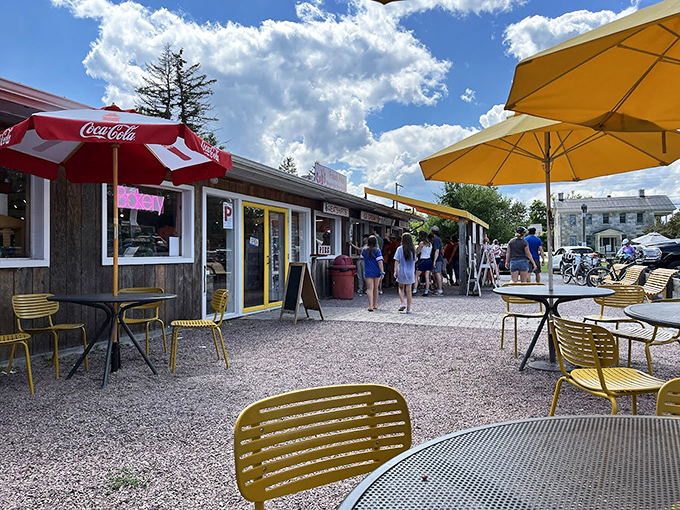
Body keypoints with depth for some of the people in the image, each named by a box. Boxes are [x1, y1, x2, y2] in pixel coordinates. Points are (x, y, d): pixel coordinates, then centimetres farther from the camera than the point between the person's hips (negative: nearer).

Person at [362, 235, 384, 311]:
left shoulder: (364, 250, 1)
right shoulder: (377, 250, -8)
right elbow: (380, 262, -13)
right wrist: (382, 272, -10)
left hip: (368, 272, 1)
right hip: (376, 272, 0)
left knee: (369, 288, -4)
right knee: (375, 288, 15)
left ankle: (370, 305, -19)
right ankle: (375, 305, 28)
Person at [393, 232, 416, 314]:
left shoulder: (400, 249, -7)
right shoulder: (413, 249, 2)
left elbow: (397, 261, -8)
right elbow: (414, 261, 8)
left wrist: (395, 271, -5)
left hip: (401, 271, -2)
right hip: (410, 273, 2)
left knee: (401, 288, 16)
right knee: (409, 290, 7)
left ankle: (402, 303, -2)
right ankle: (408, 308, 8)